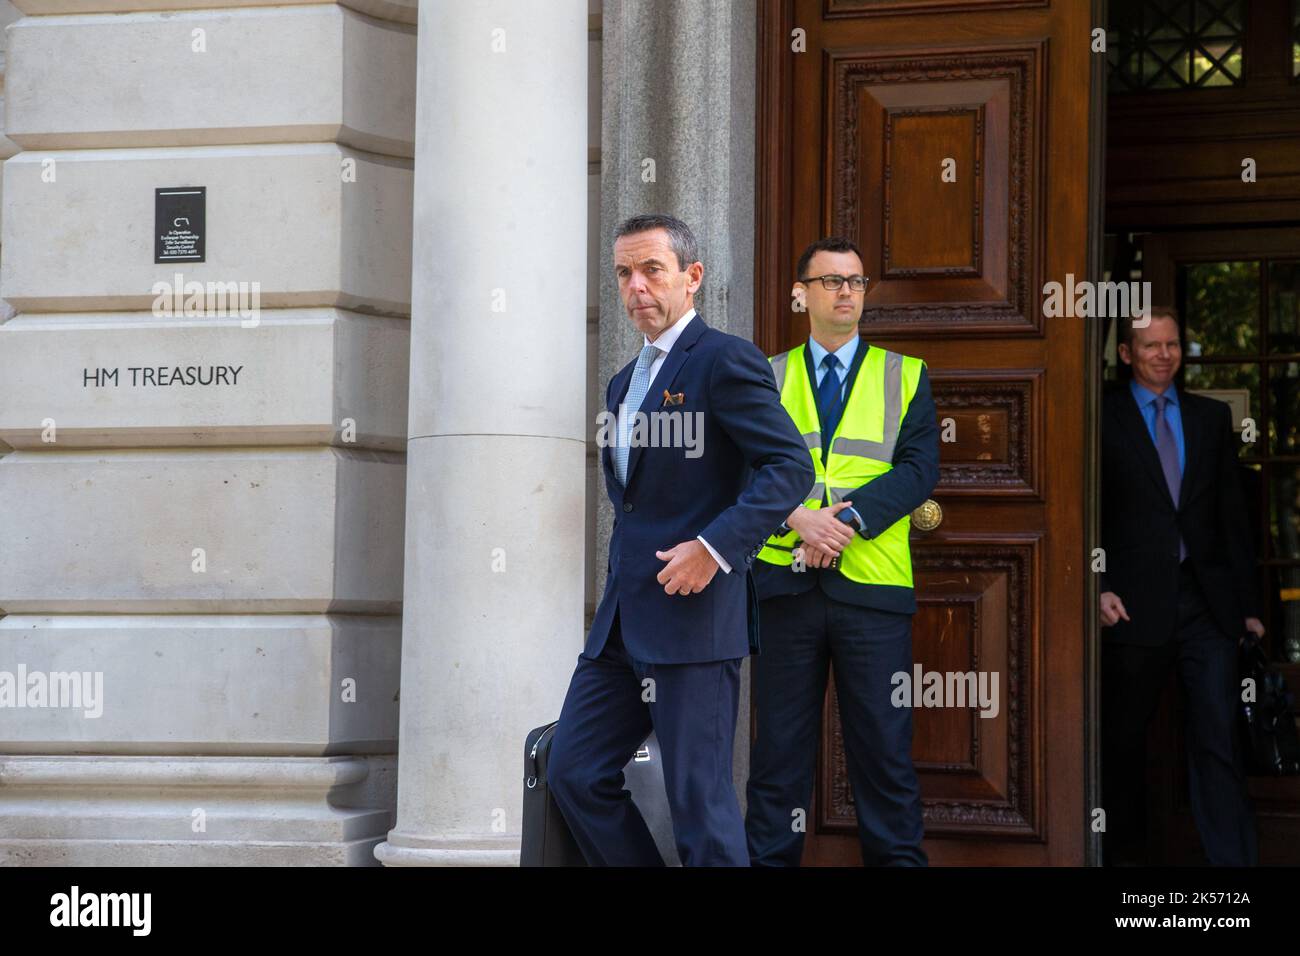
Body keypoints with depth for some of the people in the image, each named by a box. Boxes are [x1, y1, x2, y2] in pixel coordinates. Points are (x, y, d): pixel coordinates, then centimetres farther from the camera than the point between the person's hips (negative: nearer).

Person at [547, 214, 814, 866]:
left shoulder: (725, 360, -7)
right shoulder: (624, 383, 20)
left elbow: (791, 466, -14)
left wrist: (715, 546, -22)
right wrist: (624, 578, 17)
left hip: (694, 616, -9)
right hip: (622, 619, 9)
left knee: (699, 801, -5)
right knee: (573, 774, 7)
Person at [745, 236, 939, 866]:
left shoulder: (906, 375, 10)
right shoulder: (768, 377, 12)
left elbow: (919, 469, -2)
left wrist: (845, 518, -14)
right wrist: (799, 518, -16)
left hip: (873, 583, -1)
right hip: (785, 579, 1)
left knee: (884, 749, 1)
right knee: (779, 749, 5)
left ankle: (896, 857, 9)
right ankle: (768, 860, 12)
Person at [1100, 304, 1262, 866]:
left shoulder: (1212, 417, 12)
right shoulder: (1104, 416, 1)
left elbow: (1231, 513, 12)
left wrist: (1246, 602, 9)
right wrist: (1100, 588, -11)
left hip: (1207, 601, 2)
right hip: (1136, 602, -2)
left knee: (1219, 740, -4)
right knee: (1124, 738, 10)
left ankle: (1234, 860, -4)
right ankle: (1123, 851, 26)